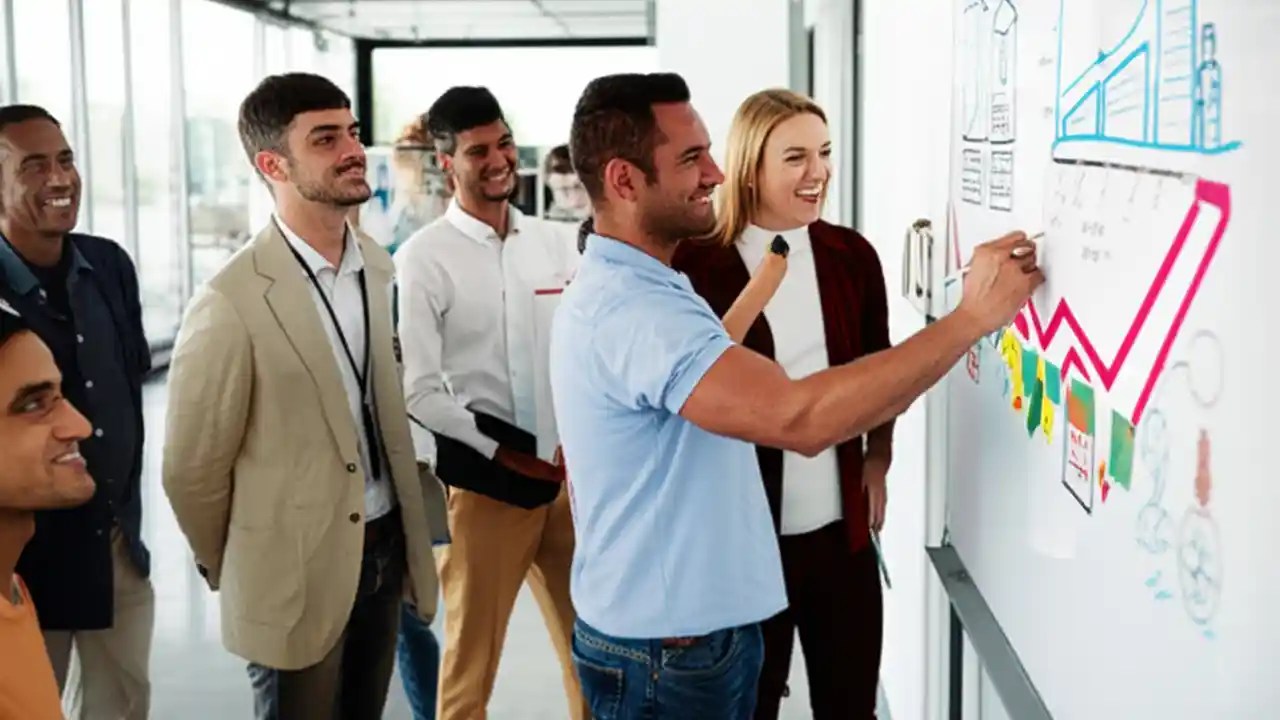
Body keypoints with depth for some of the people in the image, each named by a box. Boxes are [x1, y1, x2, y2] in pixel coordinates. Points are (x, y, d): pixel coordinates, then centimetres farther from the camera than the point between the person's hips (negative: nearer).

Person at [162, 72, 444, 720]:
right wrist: (236, 572, 3)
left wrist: (407, 535, 13)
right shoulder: (232, 304, -19)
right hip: (298, 573, -6)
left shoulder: (378, 267, 1)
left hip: (386, 547, 6)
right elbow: (193, 471, -11)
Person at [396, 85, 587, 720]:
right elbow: (420, 391, -10)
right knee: (472, 656, 10)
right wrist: (503, 452, -14)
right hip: (484, 477, -4)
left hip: (571, 469, 4)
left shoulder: (556, 242, 7)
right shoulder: (425, 257, -8)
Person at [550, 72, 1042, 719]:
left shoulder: (625, 291, 10)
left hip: (699, 629, 10)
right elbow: (799, 418, -37)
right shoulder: (629, 308, -26)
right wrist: (974, 314, -31)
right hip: (667, 652, -10)